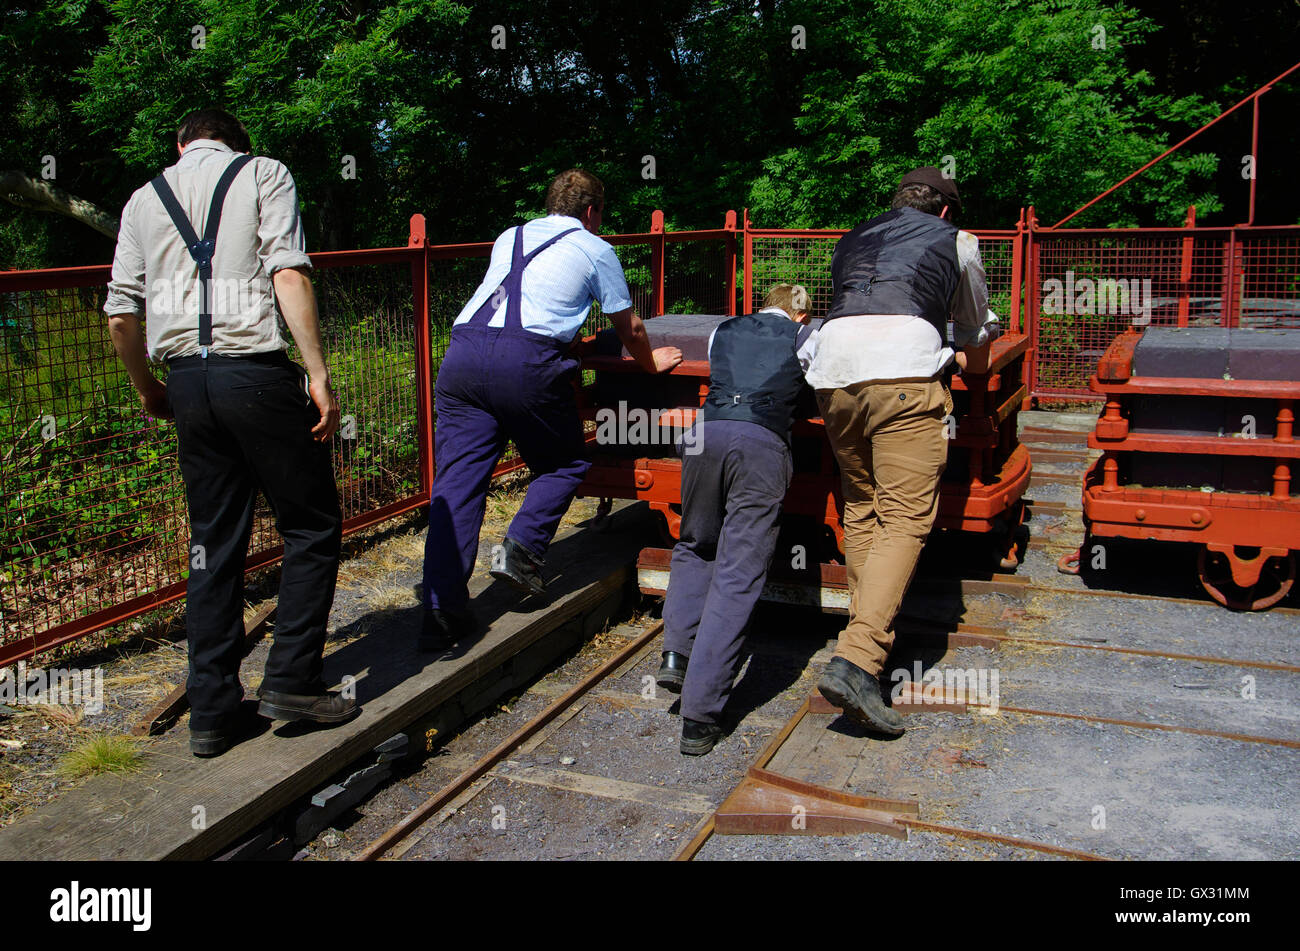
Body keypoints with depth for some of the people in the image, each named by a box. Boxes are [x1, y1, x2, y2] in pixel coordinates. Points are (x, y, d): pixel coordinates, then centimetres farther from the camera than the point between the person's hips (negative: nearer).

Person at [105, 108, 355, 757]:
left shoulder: (144, 199, 18)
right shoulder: (263, 174, 6)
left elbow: (119, 315, 12)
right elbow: (289, 274, -11)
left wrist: (147, 389, 27)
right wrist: (319, 375, -12)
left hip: (188, 380, 5)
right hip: (257, 371, -5)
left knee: (213, 543, 11)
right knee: (312, 526, 8)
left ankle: (211, 714, 15)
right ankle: (291, 680, 4)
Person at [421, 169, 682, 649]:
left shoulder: (508, 238, 31)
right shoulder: (594, 249, 18)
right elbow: (628, 327, 25)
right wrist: (651, 361, 46)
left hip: (463, 352, 4)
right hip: (528, 360, -4)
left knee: (456, 481, 2)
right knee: (564, 464, 18)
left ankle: (441, 611, -3)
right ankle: (522, 547, -3)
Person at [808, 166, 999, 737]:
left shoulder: (853, 239, 32)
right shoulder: (956, 241, 24)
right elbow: (975, 337, 36)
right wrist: (968, 351, 61)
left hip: (833, 369, 5)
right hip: (903, 373, -4)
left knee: (860, 509, 17)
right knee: (905, 518, -7)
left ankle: (869, 632, 21)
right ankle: (856, 660, -20)